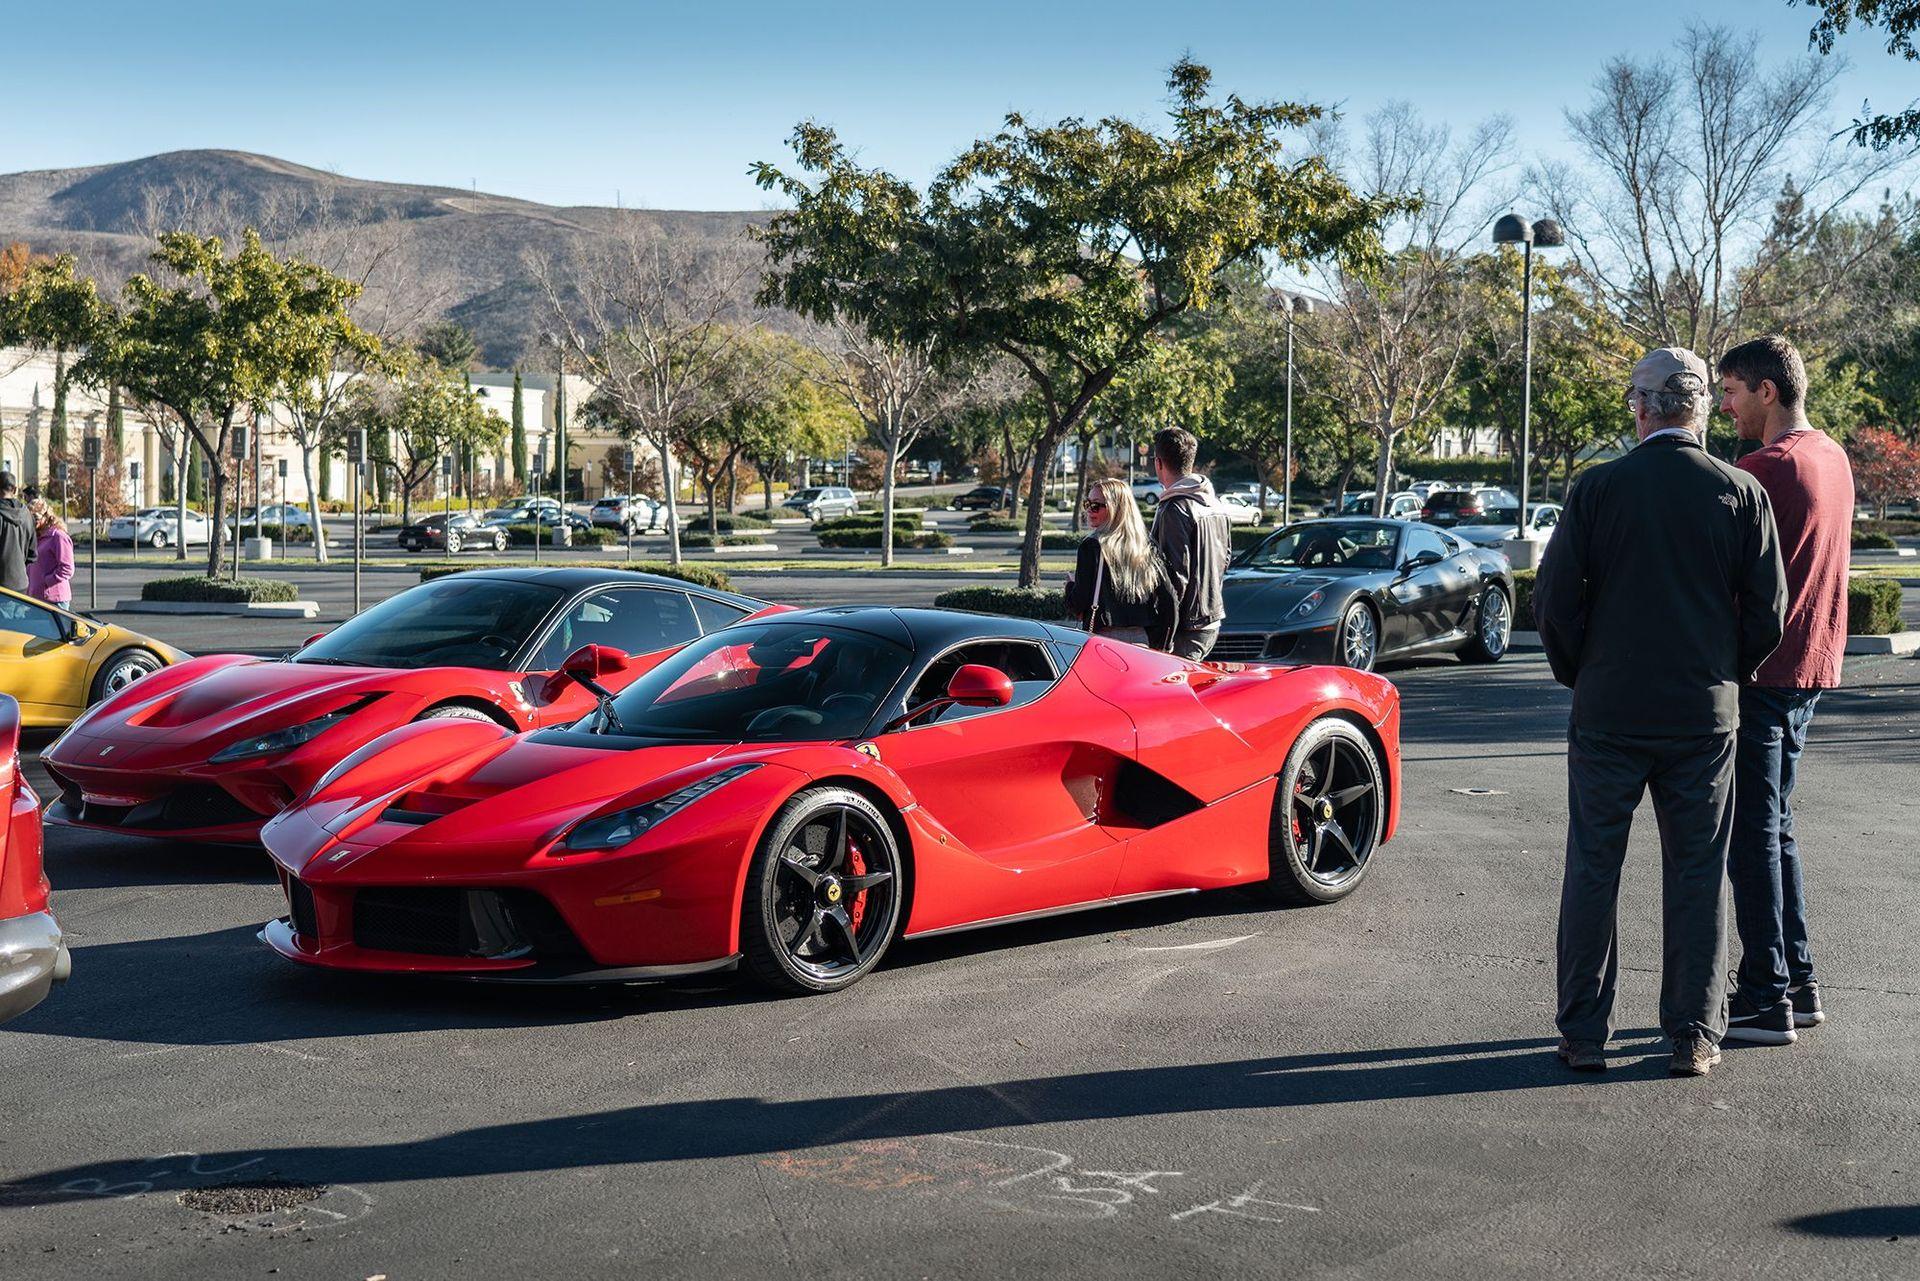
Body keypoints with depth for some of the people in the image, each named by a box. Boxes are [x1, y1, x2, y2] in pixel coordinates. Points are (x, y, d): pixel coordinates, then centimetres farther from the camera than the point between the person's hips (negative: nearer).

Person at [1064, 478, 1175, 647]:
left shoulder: (1092, 546, -8)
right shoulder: (1147, 546, 9)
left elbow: (1078, 603, -10)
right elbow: (1167, 599, 7)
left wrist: (1070, 585, 14)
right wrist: (1157, 647, 14)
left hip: (1105, 638, -6)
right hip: (1142, 640, 6)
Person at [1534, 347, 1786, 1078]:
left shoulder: (1596, 488, -5)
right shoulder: (1740, 493, -2)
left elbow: (1554, 598, -5)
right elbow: (1768, 608, -1)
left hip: (1607, 713, -1)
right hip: (1705, 715, 1)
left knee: (1593, 872, 8)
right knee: (1697, 876, 8)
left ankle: (1584, 1032, 12)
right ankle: (1694, 1036, 12)